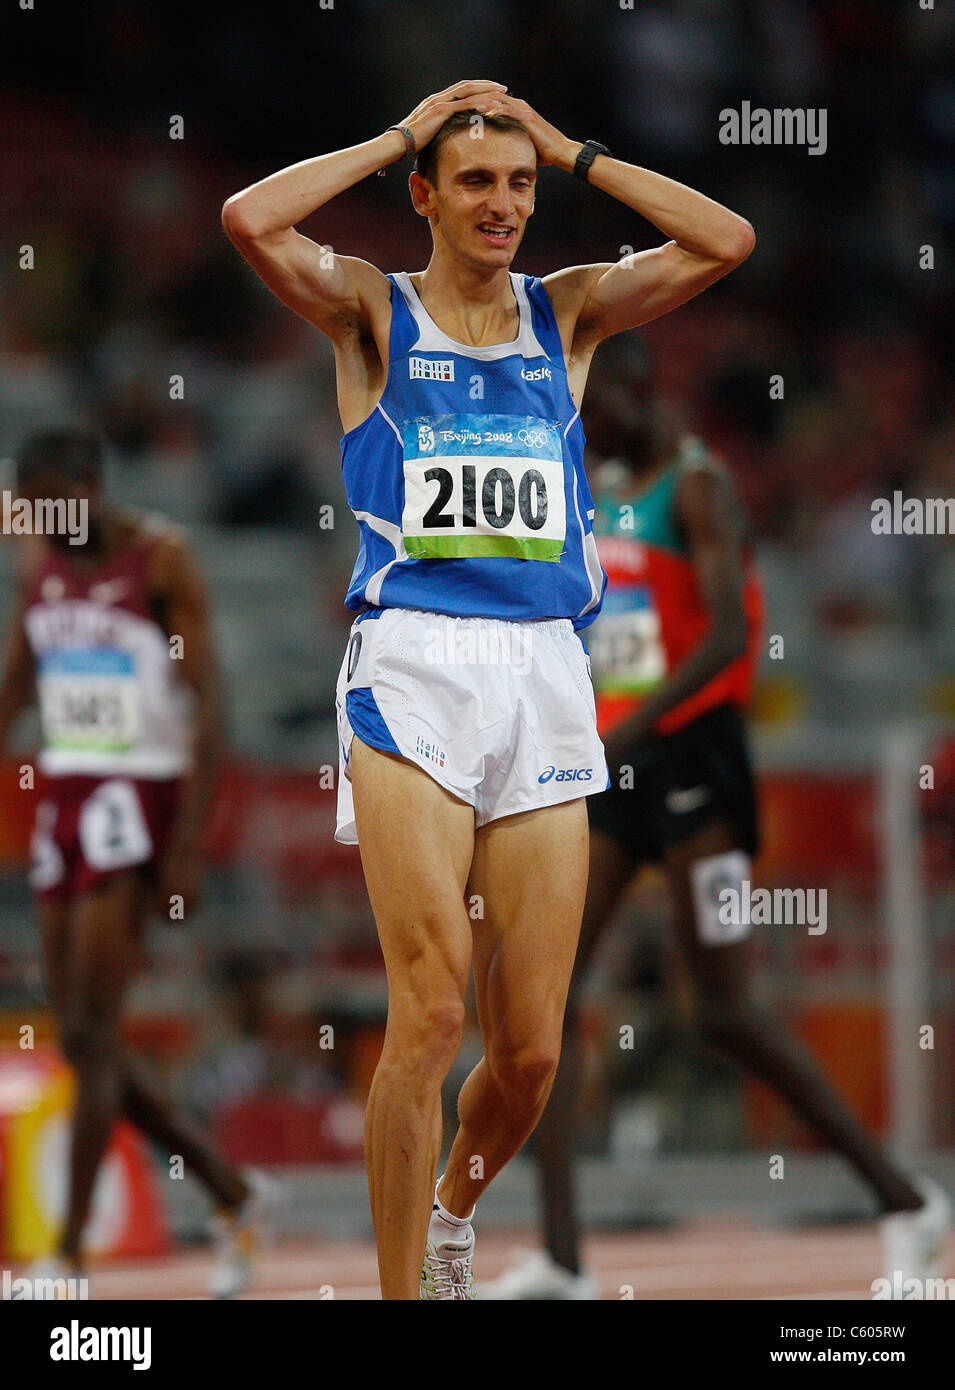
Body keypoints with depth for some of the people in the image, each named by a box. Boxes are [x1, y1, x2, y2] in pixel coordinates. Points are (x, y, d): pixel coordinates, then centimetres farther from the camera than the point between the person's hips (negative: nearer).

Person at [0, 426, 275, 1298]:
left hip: (140, 793, -7)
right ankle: (234, 1194, 21)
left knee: (95, 1032, -10)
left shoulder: (162, 561, -10)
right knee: (82, 1043, 6)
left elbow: (207, 710, -12)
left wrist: (190, 848, -18)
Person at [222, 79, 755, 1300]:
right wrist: (399, 135, 0)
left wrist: (570, 151, 8)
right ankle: (402, 1291, -11)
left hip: (545, 672, 3)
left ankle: (451, 1211, 32)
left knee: (531, 1052, 3)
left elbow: (725, 242, 5)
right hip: (413, 665, -3)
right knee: (431, 1008, -17)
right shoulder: (375, 313, 7)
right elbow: (249, 220, -10)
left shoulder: (569, 314, 16)